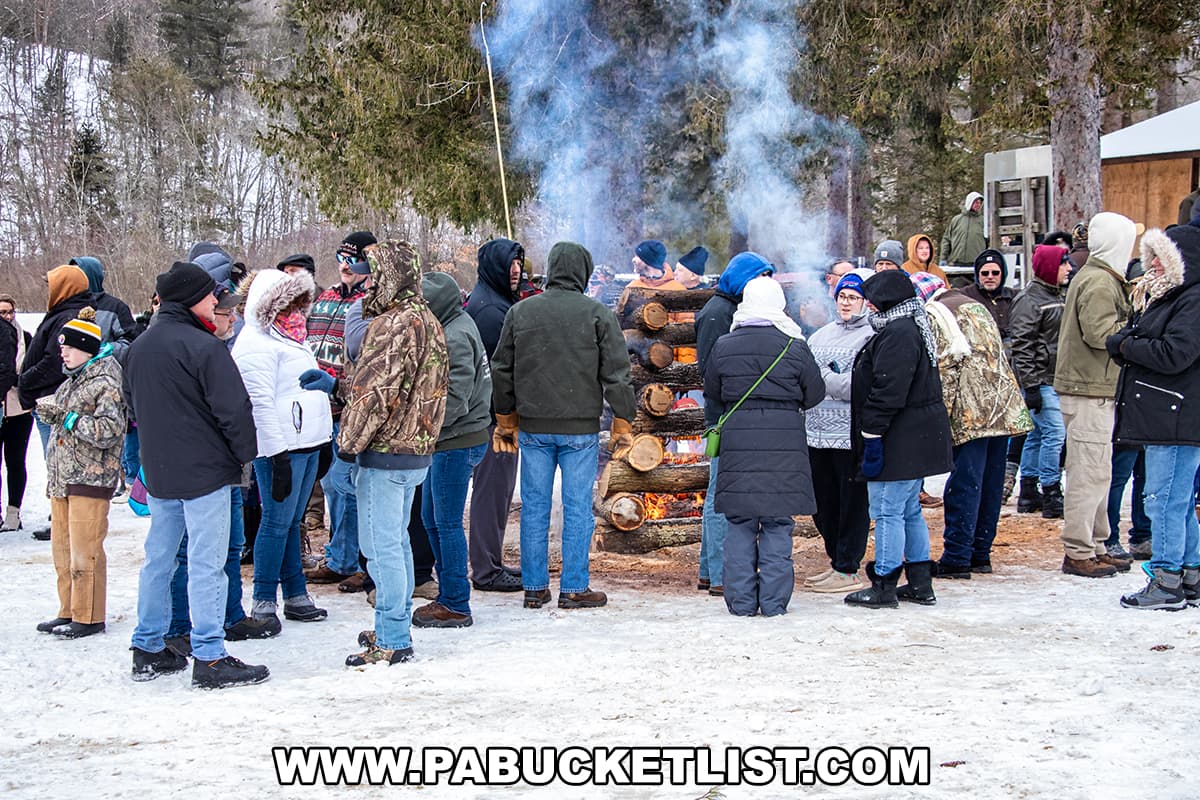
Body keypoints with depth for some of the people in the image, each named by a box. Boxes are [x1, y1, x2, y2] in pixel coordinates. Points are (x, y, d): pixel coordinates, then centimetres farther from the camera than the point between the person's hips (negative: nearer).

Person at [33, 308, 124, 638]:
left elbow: (108, 431, -22)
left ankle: (89, 617, 2)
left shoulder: (106, 384, -12)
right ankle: (69, 612, 24)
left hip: (90, 478, -9)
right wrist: (48, 410, 4)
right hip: (61, 477, 9)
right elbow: (51, 410, 26)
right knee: (63, 547, 14)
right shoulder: (71, 381, 16)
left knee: (84, 550, -6)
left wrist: (69, 418, -19)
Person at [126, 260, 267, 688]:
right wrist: (245, 455, -5)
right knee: (206, 564, -4)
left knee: (158, 559, 15)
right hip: (205, 471, -8)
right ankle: (210, 658, -2)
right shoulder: (202, 346, -16)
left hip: (159, 472, 8)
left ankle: (148, 650, 22)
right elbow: (233, 408, -16)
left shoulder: (139, 347, 9)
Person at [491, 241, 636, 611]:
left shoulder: (520, 312, 4)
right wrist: (622, 426, 3)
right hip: (581, 429, -3)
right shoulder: (599, 315, -5)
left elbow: (502, 371, 11)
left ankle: (534, 587, 14)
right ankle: (574, 588, 7)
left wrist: (506, 422, 21)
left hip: (533, 428, 3)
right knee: (578, 507, 4)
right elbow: (617, 376, -5)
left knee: (534, 507, 9)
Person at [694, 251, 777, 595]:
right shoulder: (718, 313, -11)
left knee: (719, 497, 14)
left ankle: (709, 572, 21)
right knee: (722, 498, -7)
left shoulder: (734, 310, 19)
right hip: (727, 416, -10)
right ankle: (720, 576, -4)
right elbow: (709, 367, -18)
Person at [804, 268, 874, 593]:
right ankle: (836, 562, 30)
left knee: (852, 503, 1)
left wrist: (821, 378, -14)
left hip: (850, 435, -8)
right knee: (823, 503, 16)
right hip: (817, 433, 8)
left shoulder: (872, 337, -8)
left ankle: (847, 570, 9)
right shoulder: (821, 335, 16)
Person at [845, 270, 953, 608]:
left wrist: (872, 435, -21)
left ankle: (884, 588, 1)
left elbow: (888, 392, -23)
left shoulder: (897, 333, -17)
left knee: (887, 511, -5)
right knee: (910, 511, 16)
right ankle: (920, 585, 21)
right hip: (917, 439, 11)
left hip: (900, 441, -11)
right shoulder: (912, 328, 17)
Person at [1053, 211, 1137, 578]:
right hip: (1090, 390, -11)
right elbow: (1099, 333, -24)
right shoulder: (1100, 282, -16)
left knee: (1096, 471, 16)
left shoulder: (1091, 276, 18)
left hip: (1089, 387, 11)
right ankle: (1078, 552, -4)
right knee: (1090, 472, -8)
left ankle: (1094, 546, 23)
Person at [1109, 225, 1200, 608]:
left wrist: (1126, 345, -7)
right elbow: (1116, 340, 19)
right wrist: (1122, 341, -4)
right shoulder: (1166, 296, 19)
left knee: (1166, 499, -7)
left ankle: (1167, 582, -3)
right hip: (1163, 416, 10)